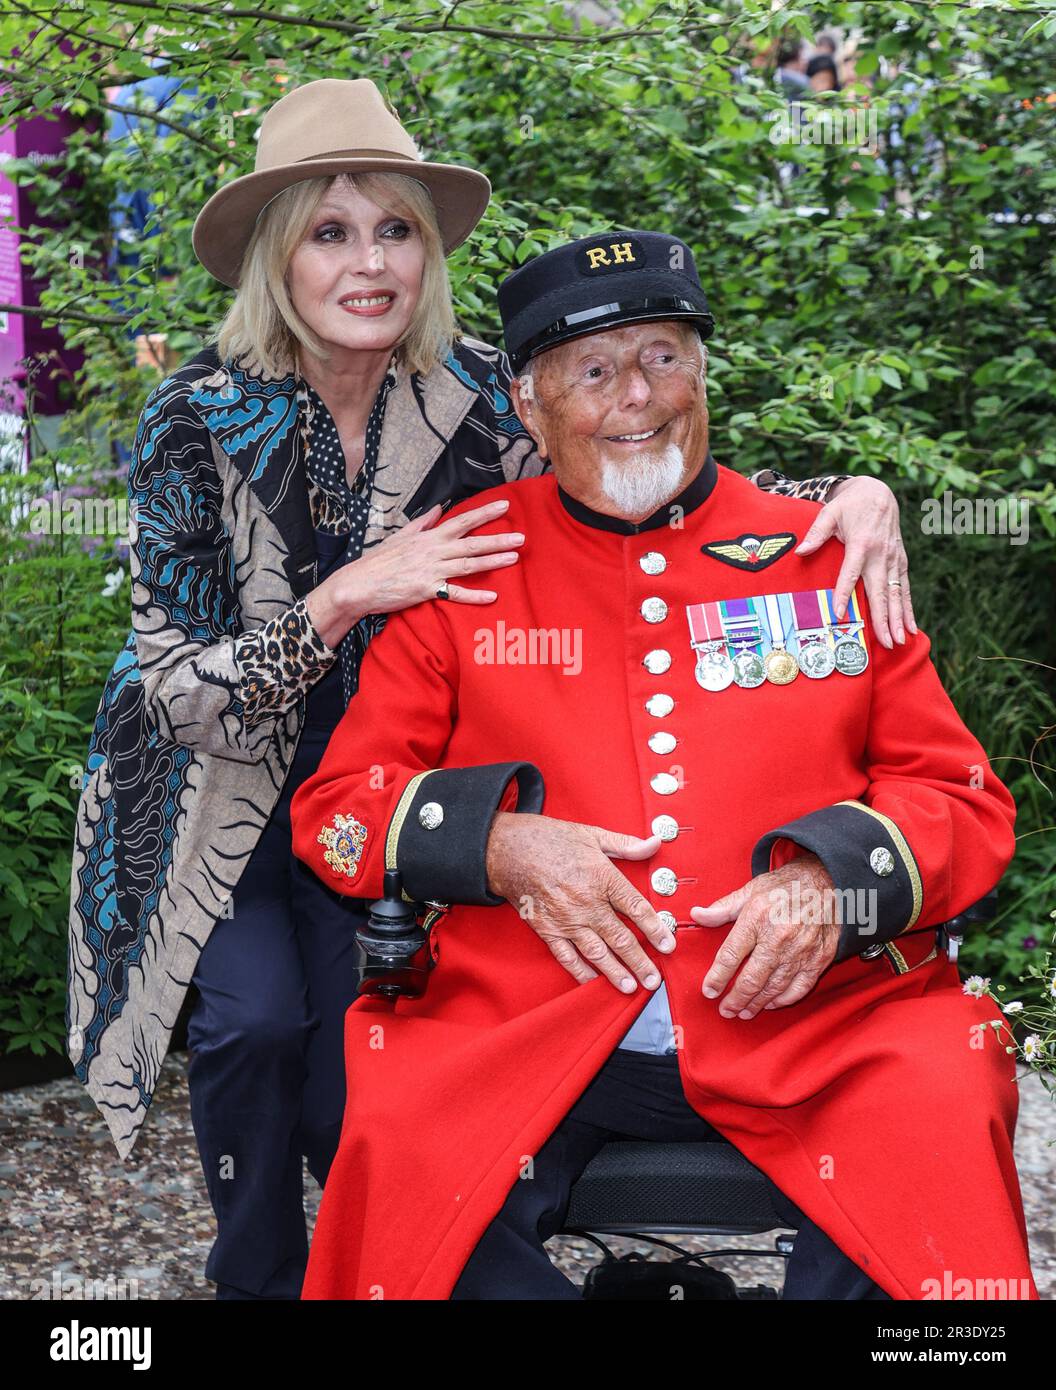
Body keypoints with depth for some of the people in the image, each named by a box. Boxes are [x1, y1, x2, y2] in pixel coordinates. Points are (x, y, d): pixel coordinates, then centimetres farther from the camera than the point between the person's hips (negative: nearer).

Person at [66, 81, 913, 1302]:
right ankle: (258, 1276, 13)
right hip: (220, 788, -2)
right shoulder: (198, 419, -22)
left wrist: (848, 492, -25)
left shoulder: (473, 398, -15)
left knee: (356, 1035, -3)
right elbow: (180, 688, -22)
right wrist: (349, 595, -36)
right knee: (256, 1019, -15)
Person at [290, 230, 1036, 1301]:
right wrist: (500, 843, -9)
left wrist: (835, 876, -8)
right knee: (402, 1152, -28)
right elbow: (336, 805, 10)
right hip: (524, 1029, 0)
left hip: (811, 1016, 1)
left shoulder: (822, 554, 13)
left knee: (942, 1124, -27)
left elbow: (960, 798, 13)